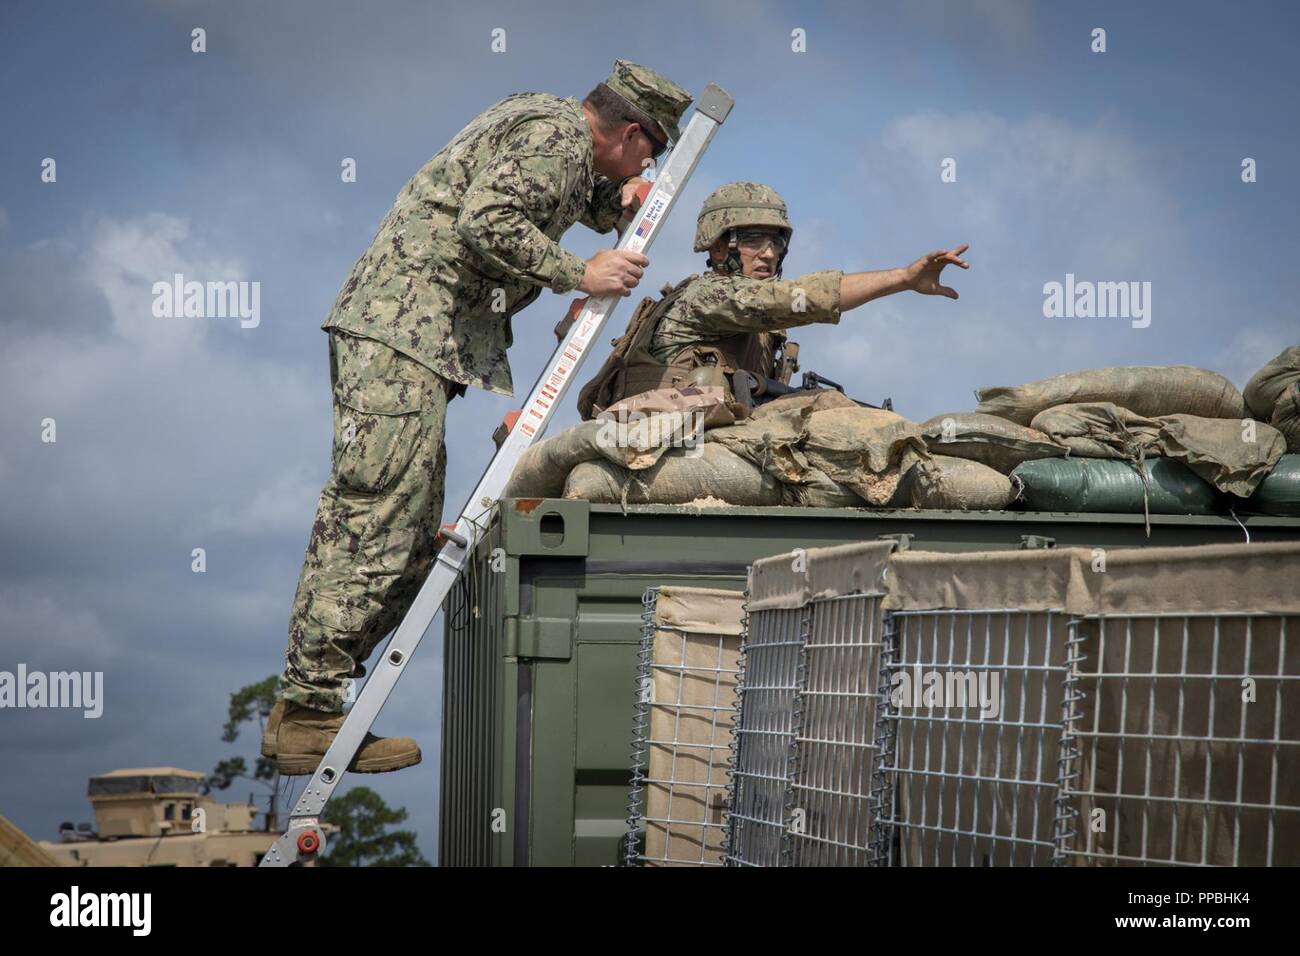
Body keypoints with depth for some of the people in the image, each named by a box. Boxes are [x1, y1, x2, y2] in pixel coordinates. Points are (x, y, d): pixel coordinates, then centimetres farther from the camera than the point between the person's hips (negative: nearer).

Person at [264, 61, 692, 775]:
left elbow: (557, 204, 40)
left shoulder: (542, 118, 23)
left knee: (412, 537, 9)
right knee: (377, 523, -14)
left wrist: (614, 201, 18)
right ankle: (309, 715, -15)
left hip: (390, 329, 11)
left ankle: (301, 709, 9)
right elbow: (486, 223, -21)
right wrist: (579, 275, -12)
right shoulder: (556, 132, -8)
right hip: (406, 328, -11)